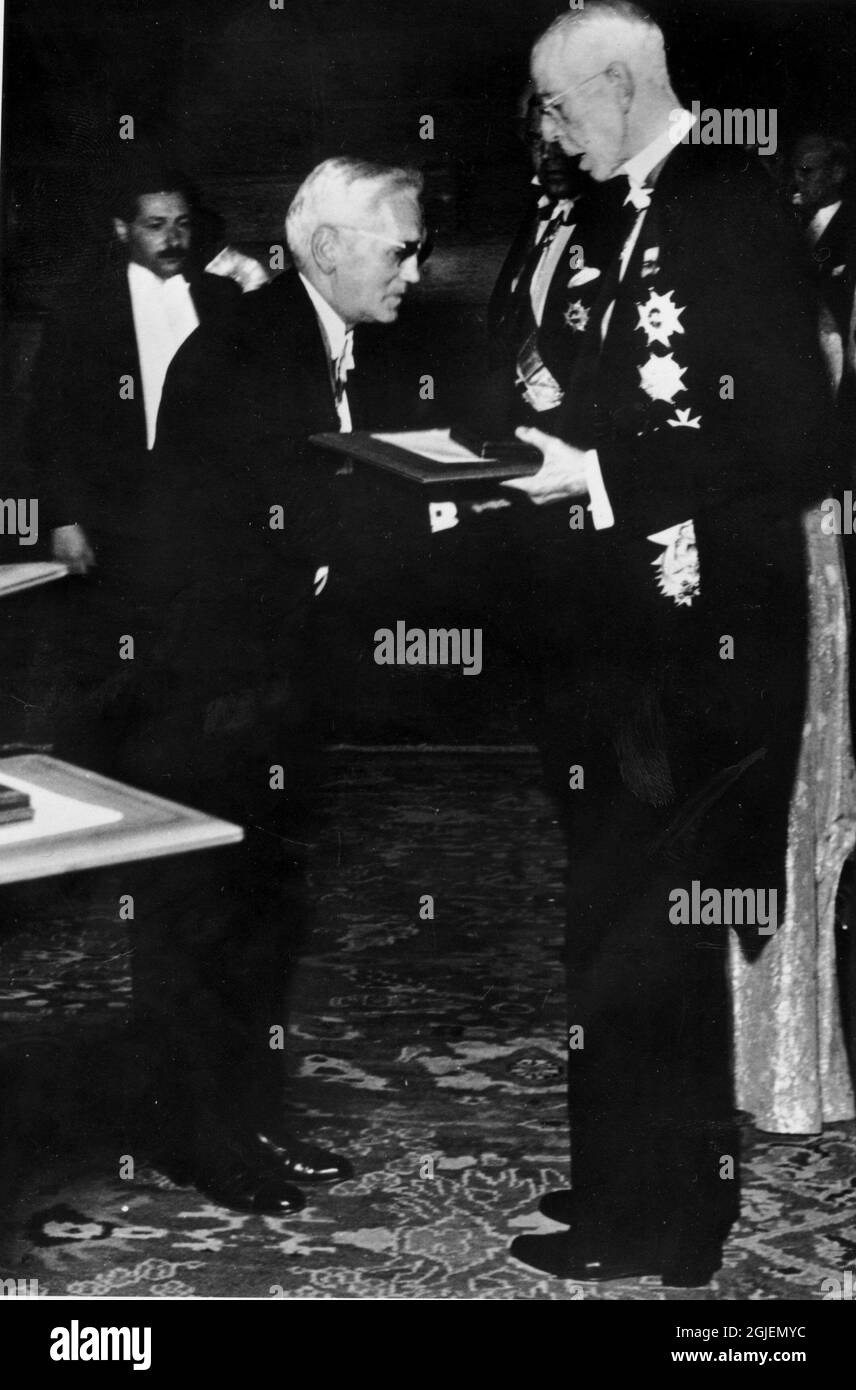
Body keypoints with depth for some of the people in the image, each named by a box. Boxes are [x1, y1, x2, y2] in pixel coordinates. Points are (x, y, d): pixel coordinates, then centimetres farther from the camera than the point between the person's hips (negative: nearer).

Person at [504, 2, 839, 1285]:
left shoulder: (735, 209, -12)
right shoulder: (621, 217, 13)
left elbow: (793, 437, -17)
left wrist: (601, 476, -19)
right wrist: (545, 459, 3)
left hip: (702, 637, -8)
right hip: (624, 624, 8)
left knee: (647, 931, 0)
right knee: (622, 919, 14)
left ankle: (659, 1222, 15)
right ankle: (632, 1180, 28)